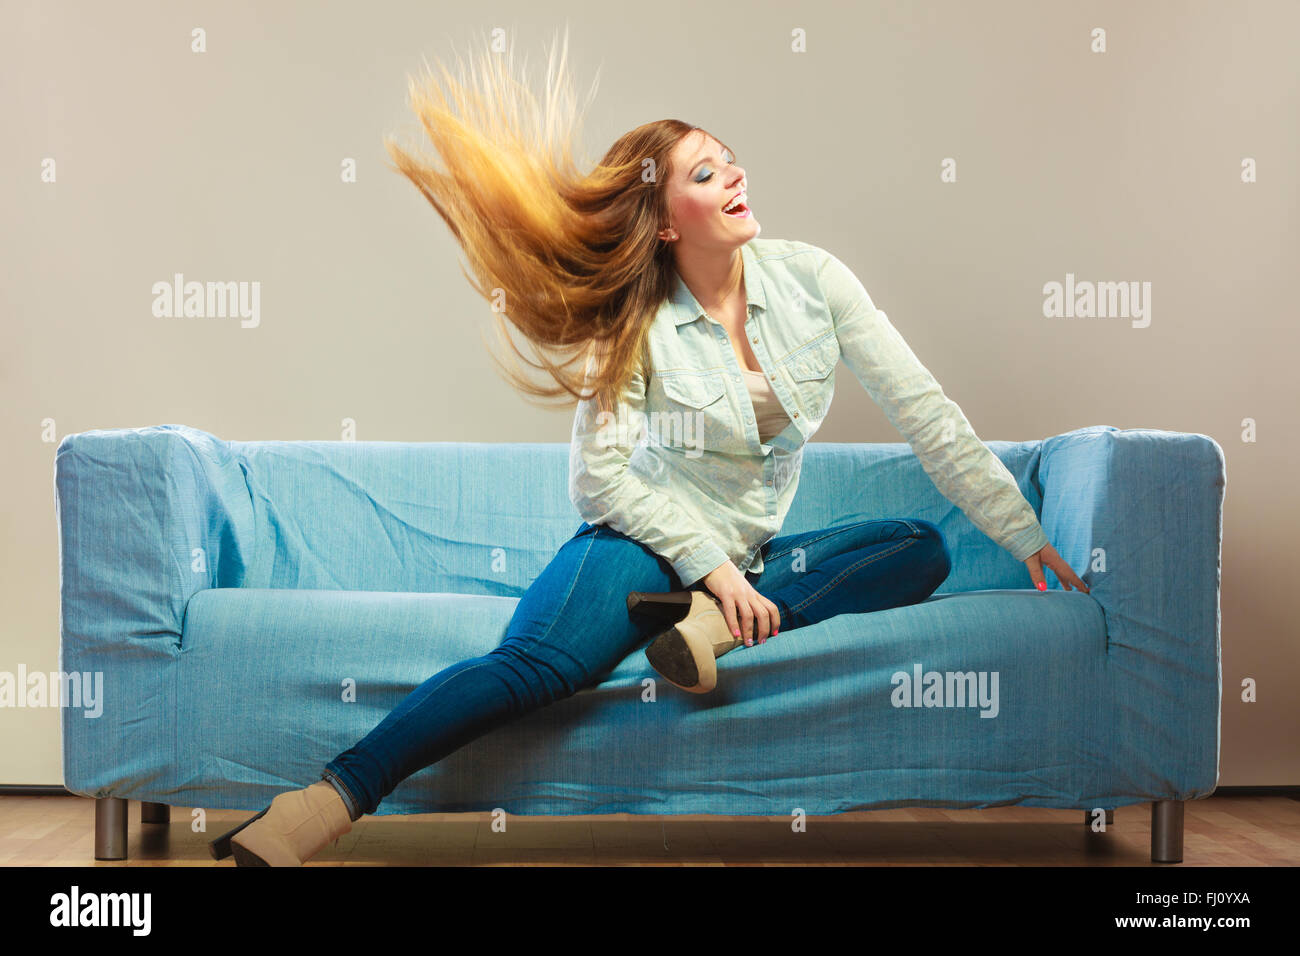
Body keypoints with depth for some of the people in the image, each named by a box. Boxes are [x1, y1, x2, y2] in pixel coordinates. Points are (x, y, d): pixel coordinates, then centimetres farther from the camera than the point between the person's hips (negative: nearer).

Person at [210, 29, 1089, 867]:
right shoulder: (639, 325, -8)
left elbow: (923, 409, -2)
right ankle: (325, 804, -38)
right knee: (539, 663, -33)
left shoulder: (809, 277, -2)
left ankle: (716, 622, -29)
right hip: (647, 545, -4)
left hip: (749, 557, 5)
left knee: (924, 551, -15)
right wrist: (710, 564, -20)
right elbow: (601, 477, -12)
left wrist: (1024, 534, -3)